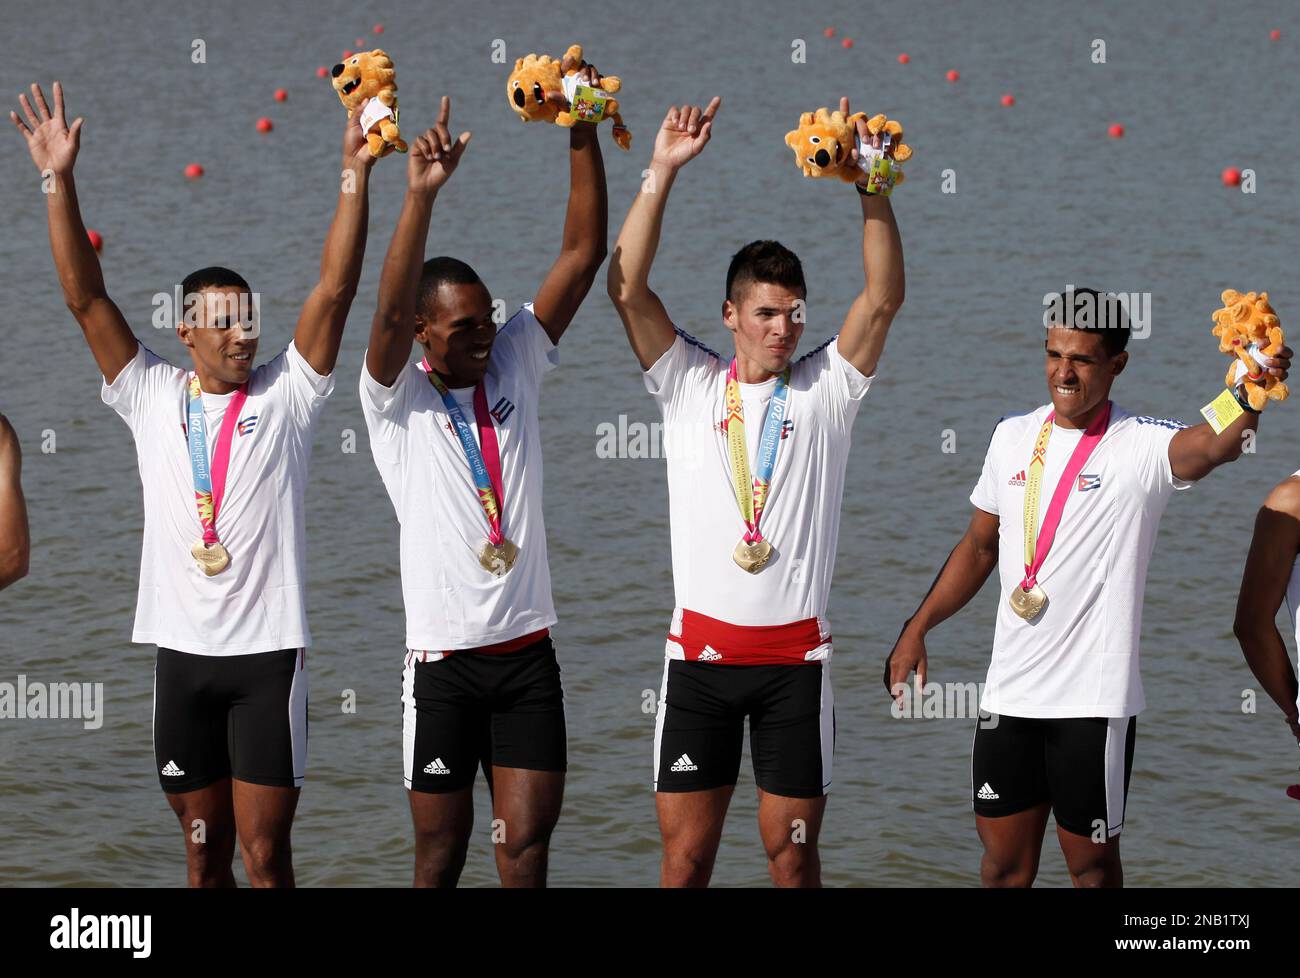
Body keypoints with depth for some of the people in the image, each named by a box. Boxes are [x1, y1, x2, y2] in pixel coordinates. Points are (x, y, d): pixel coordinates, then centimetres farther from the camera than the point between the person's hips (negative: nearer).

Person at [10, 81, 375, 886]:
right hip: (182, 650, 2)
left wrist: (356, 175, -15)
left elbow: (334, 290, -7)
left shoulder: (286, 397, 2)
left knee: (265, 852, -3)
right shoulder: (152, 397, 7)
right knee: (205, 850, 10)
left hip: (268, 651, -2)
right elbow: (86, 296, 2)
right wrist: (60, 180, -5)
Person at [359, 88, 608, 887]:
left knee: (528, 849, 1)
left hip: (528, 653, 3)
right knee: (442, 855, 5)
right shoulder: (397, 403, -4)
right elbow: (390, 313, -24)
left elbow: (585, 255, 0)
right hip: (444, 661, -3)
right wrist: (421, 194, -37)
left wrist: (583, 134, -11)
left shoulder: (515, 369, 6)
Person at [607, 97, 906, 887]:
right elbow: (627, 287, -5)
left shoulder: (826, 390, 4)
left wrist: (869, 184, -17)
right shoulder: (691, 385, 5)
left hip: (796, 653, 0)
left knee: (793, 853, 6)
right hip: (701, 648, 0)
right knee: (686, 852, 3)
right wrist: (664, 173, -13)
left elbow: (884, 299, -7)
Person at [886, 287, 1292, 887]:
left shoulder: (1142, 446, -10)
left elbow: (1216, 445, -32)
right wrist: (917, 629, 15)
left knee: (1091, 862, 6)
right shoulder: (1013, 437, 8)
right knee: (1003, 862, 11)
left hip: (1092, 701, -5)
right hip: (1008, 695, 5)